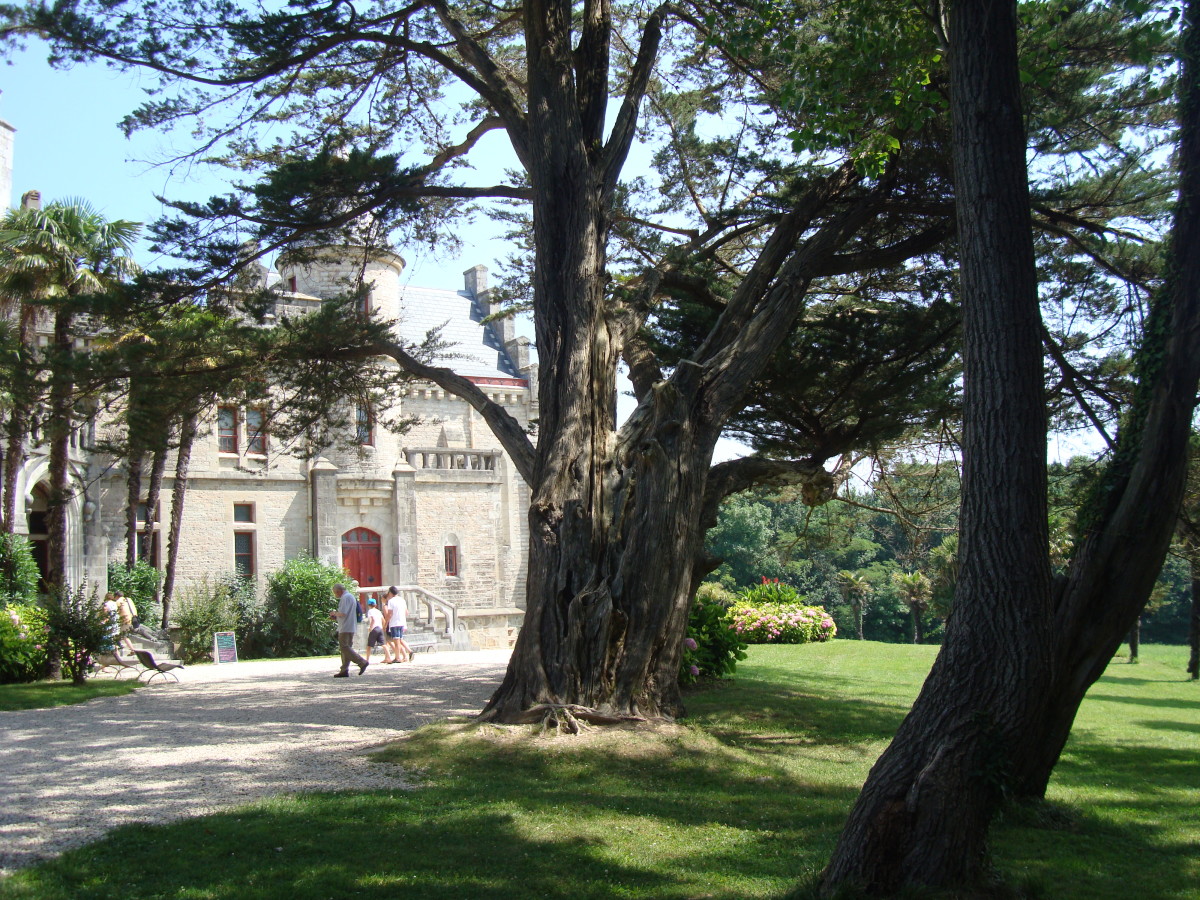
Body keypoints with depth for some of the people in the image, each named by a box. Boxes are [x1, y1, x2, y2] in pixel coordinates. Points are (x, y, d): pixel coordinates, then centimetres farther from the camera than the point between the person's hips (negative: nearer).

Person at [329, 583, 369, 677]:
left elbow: (342, 613, -22)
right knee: (346, 648, 10)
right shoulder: (351, 596, 20)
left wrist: (334, 613, -3)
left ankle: (362, 662, -17)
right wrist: (336, 616, 18)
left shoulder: (345, 598, -13)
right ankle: (344, 670, 9)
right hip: (351, 627, 10)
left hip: (345, 628, -10)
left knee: (344, 647, -10)